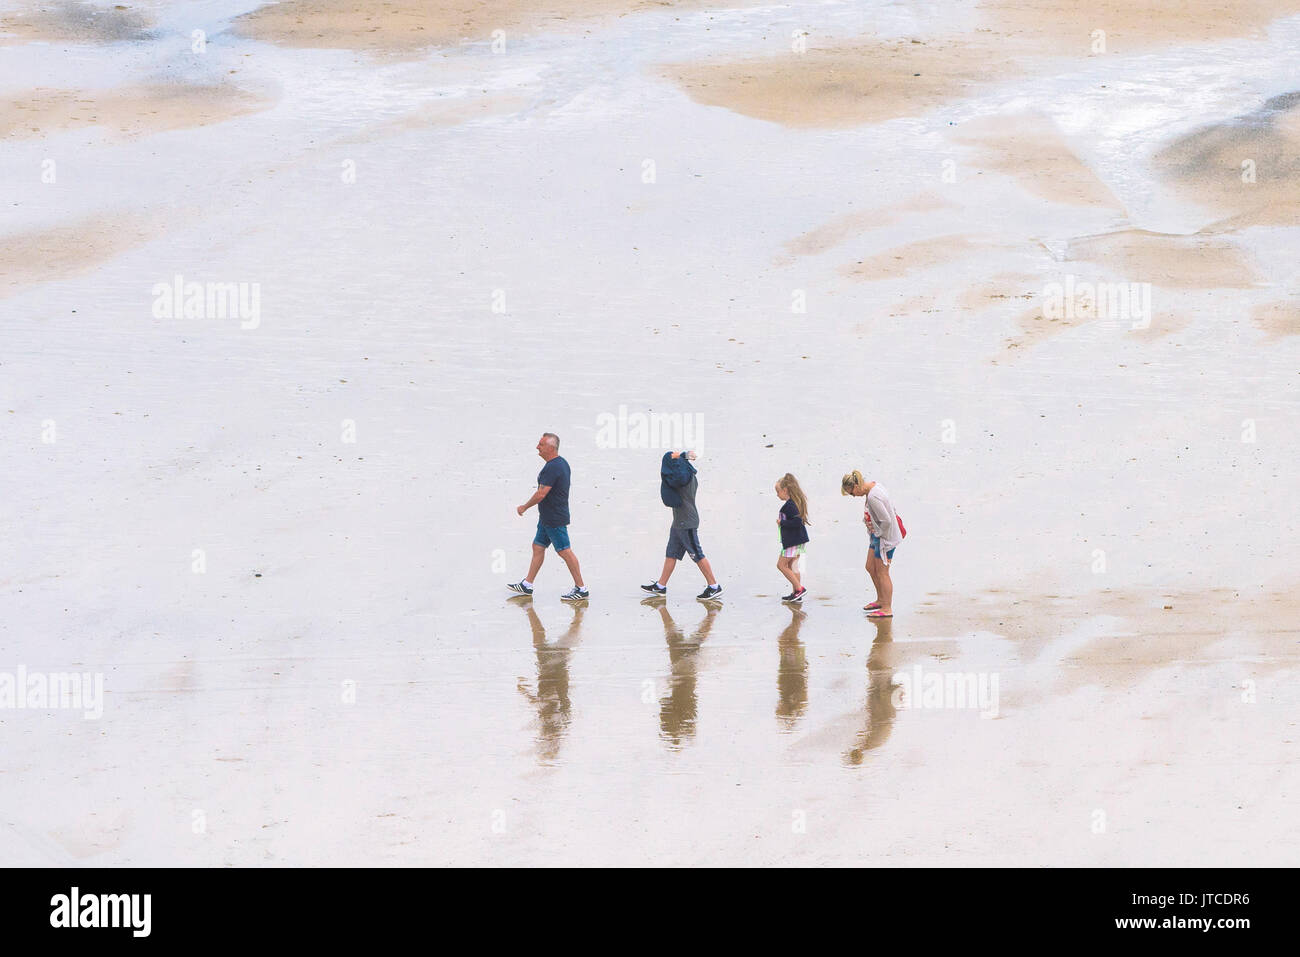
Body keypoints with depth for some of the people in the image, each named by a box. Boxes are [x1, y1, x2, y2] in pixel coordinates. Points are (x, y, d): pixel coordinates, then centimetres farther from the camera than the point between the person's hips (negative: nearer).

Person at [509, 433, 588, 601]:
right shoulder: (562, 463, 11)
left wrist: (524, 507, -10)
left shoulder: (552, 468, -22)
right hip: (547, 517, 11)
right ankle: (527, 585, 22)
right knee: (538, 547, 15)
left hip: (555, 519, -11)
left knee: (565, 551, -5)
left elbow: (541, 494, -24)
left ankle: (581, 589, -1)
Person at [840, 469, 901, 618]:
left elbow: (886, 521, -28)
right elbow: (891, 505, 15)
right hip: (877, 535, 10)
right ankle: (881, 600, 32)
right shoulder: (874, 486, 4)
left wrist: (882, 537, -12)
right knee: (870, 568, 18)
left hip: (885, 537, -10)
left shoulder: (873, 497, -27)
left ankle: (887, 609, 7)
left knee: (882, 573, -1)